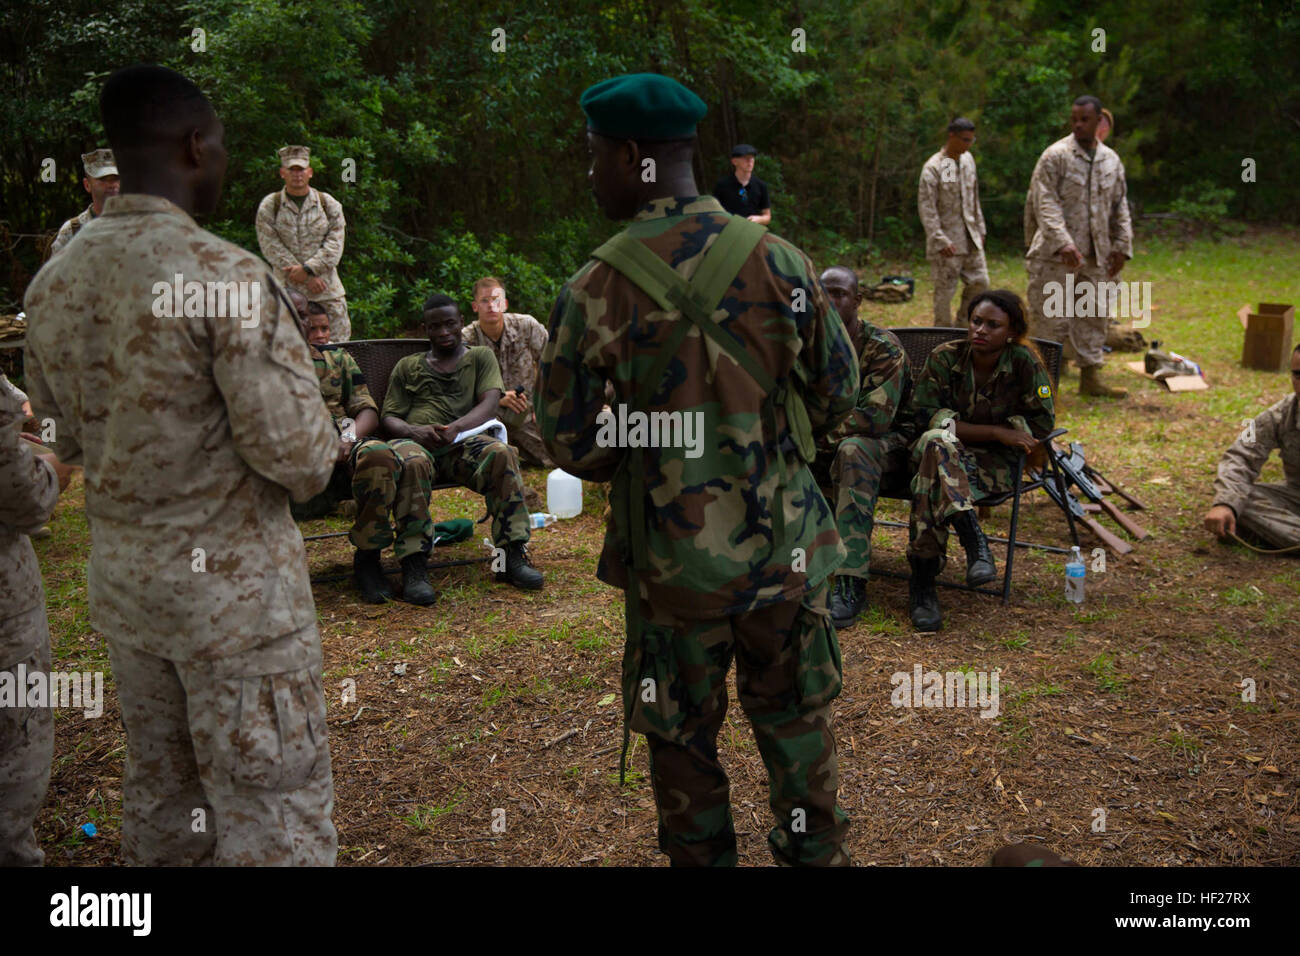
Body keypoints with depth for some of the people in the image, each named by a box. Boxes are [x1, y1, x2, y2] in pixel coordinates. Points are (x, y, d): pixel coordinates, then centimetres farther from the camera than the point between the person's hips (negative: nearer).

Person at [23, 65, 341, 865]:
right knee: (273, 812, 5)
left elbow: (66, 442, 13)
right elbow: (301, 458, -20)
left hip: (120, 578, 7)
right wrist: (321, 454, 1)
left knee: (160, 794, 20)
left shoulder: (52, 283, 2)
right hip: (236, 583, -7)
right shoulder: (229, 274, -19)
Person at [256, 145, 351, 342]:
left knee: (338, 342, 1)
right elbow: (271, 248, -5)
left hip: (327, 290, 1)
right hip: (288, 289, -1)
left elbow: (334, 244, 0)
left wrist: (308, 269, -14)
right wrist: (308, 279, -11)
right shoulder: (269, 206, 3)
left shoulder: (328, 204, 7)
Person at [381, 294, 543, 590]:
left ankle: (511, 556, -35)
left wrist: (455, 427, -15)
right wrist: (413, 430, -8)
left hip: (464, 443, 0)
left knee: (501, 453, -37)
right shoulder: (408, 366, 29)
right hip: (418, 442, 0)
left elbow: (489, 405, 6)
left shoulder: (480, 357, 24)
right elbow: (389, 417, 18)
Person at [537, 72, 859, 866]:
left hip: (672, 561, -2)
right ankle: (819, 851, 35)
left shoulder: (595, 291, -13)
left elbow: (571, 442, -7)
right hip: (785, 546, 2)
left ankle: (704, 858, 33)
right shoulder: (779, 261, -7)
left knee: (684, 741, 17)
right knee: (799, 725, 20)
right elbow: (837, 394, 2)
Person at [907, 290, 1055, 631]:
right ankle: (975, 541, -40)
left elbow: (1041, 423, -4)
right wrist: (996, 432, -18)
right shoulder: (944, 357, -4)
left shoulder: (1024, 362, -6)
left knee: (934, 479, -35)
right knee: (936, 442, -37)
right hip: (945, 453, 2)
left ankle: (923, 584, -37)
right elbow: (926, 418, -10)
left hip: (996, 463, -2)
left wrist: (962, 429, -9)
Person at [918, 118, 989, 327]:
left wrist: (980, 229, 16)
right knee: (945, 290, 0)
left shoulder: (968, 160, 10)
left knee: (979, 282, 8)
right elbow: (925, 206, -15)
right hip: (947, 242, -7)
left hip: (970, 239, 7)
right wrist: (940, 240, -19)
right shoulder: (933, 167, -12)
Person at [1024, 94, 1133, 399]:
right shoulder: (1055, 156, -7)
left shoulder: (1111, 160, 12)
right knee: (1052, 319, -4)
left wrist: (1122, 246, 8)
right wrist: (1063, 244, -27)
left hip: (1096, 257, 6)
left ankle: (1090, 377, 19)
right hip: (1056, 257, -6)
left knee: (1094, 316, 10)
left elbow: (1120, 207, 18)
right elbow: (1045, 204, -16)